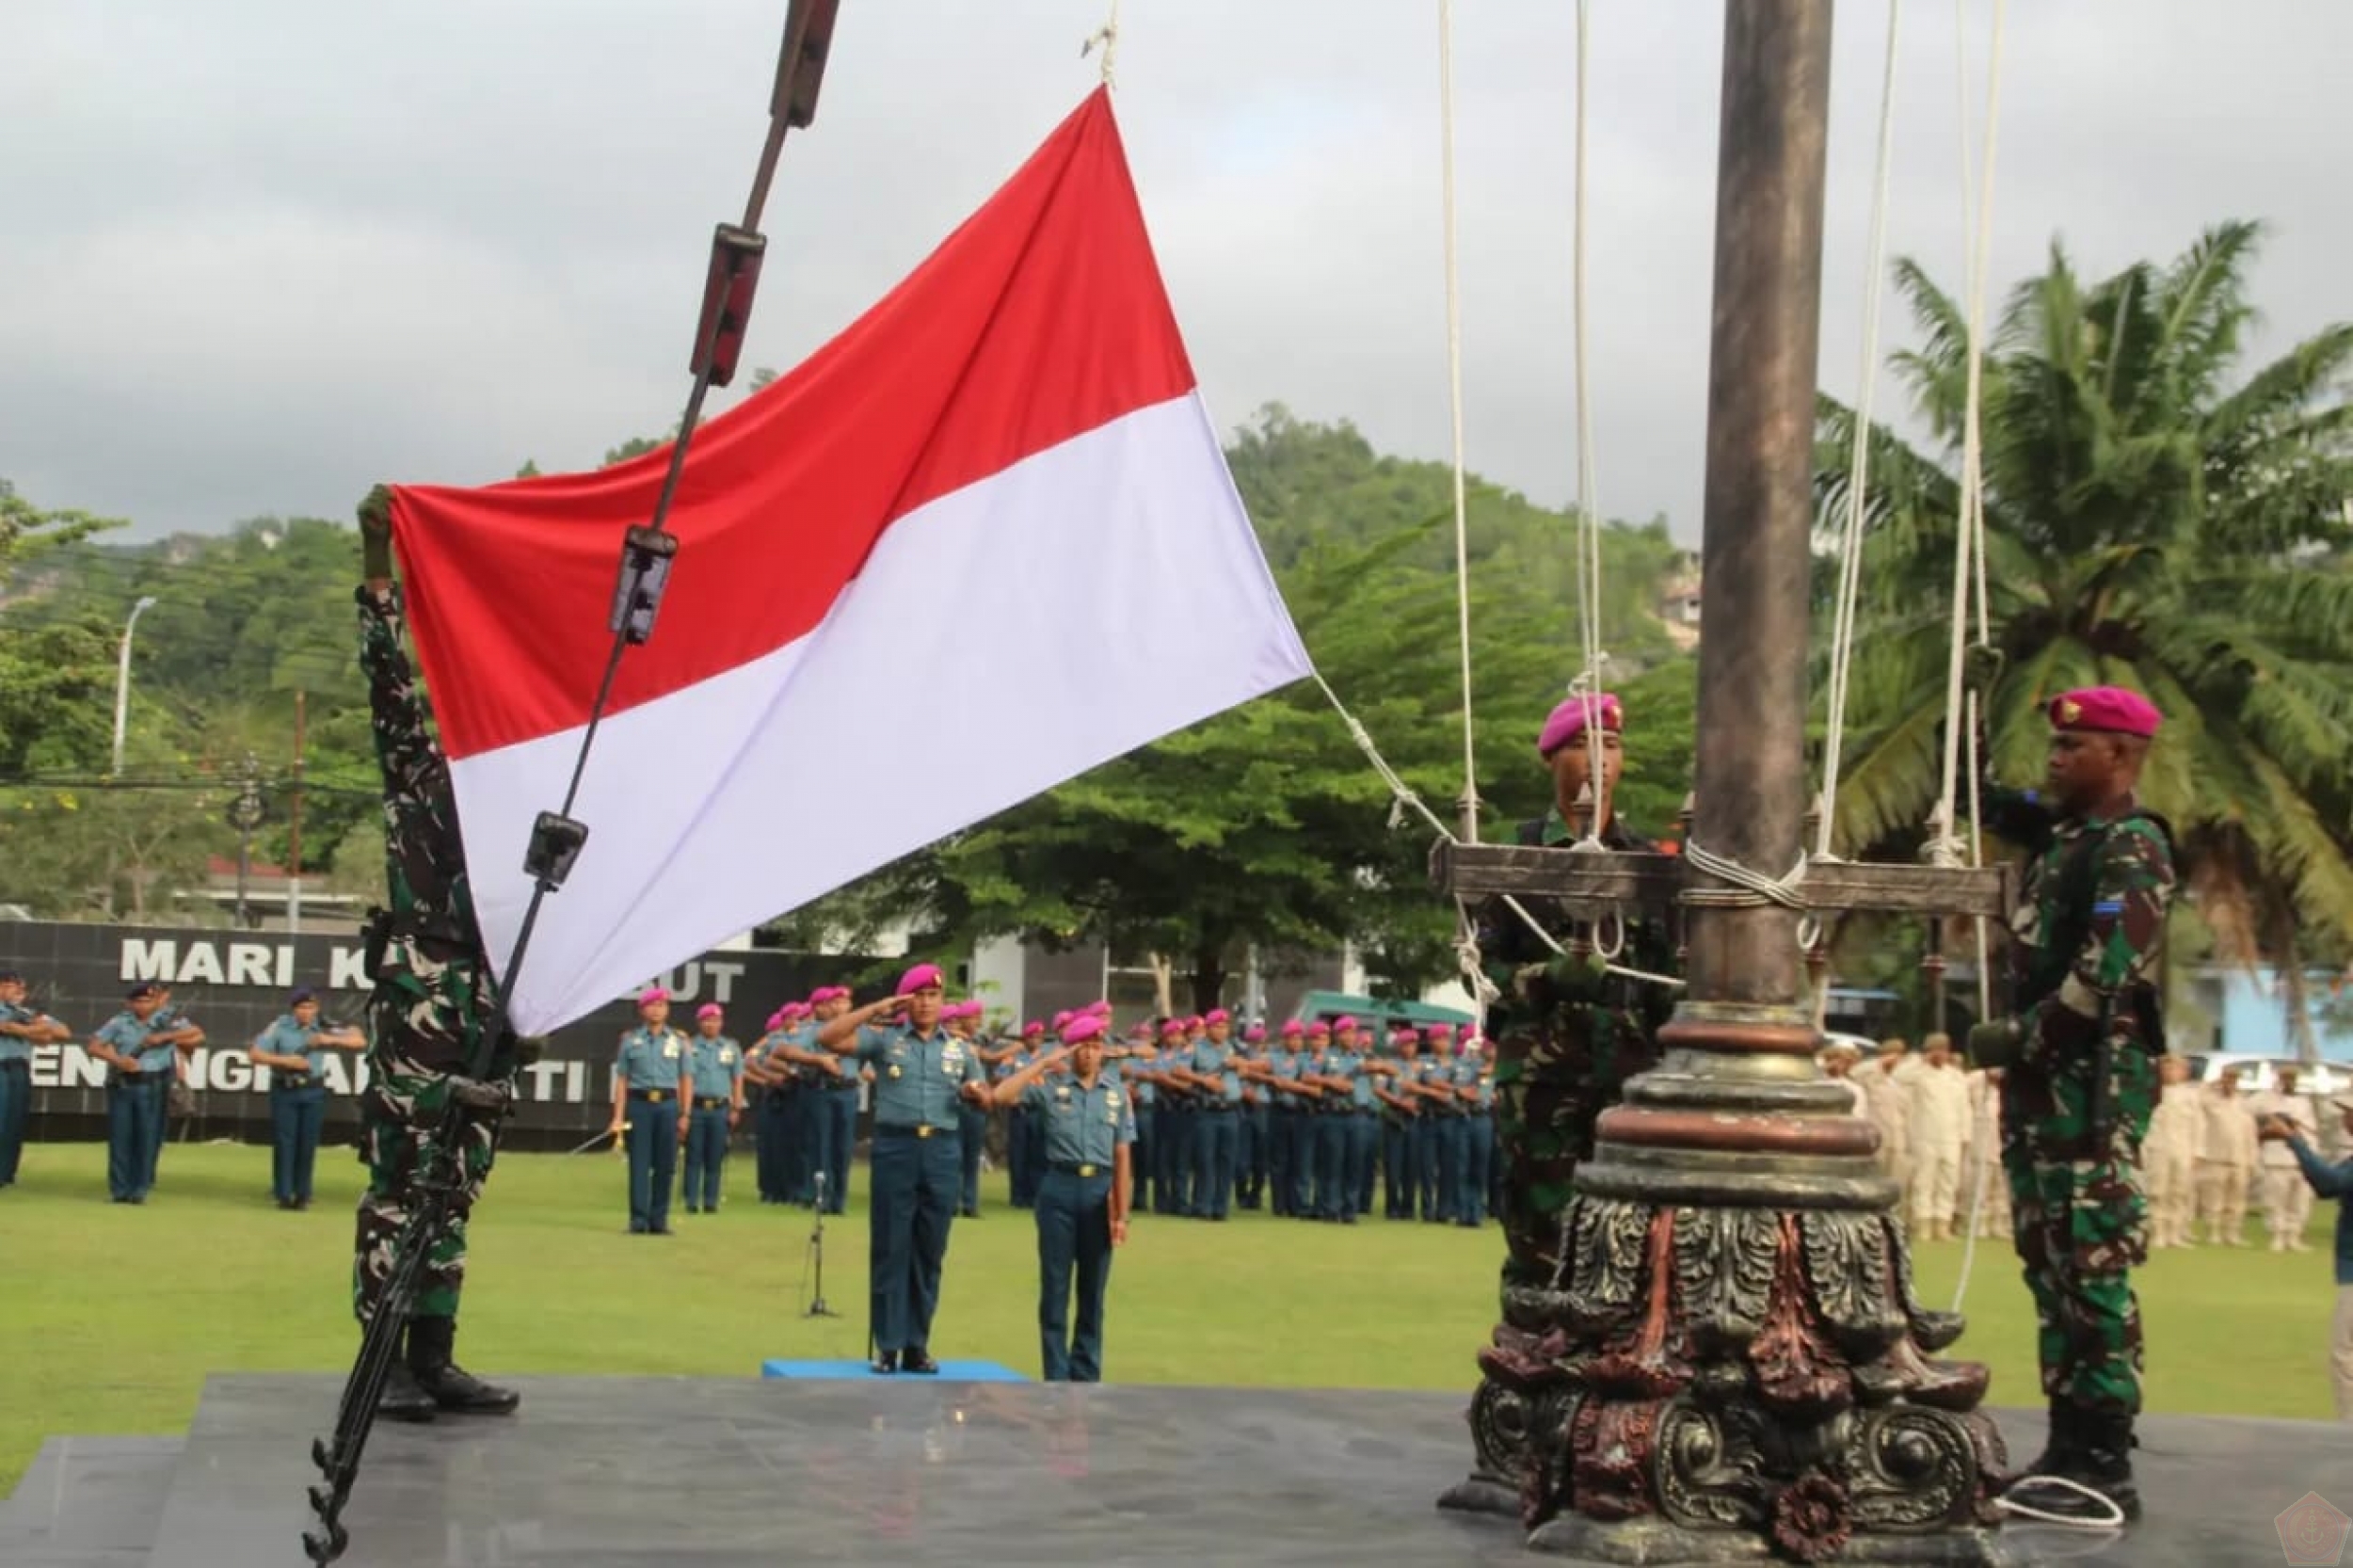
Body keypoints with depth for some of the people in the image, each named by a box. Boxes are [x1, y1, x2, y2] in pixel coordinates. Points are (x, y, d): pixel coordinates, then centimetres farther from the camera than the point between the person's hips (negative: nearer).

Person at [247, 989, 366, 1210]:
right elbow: (256, 1054, -7)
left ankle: (302, 1194, 11)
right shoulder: (279, 1028, -3)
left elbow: (360, 1042, 0)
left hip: (313, 1092, 2)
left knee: (308, 1144, 3)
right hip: (284, 1091, -2)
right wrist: (285, 1060, -18)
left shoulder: (324, 1030, 3)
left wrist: (331, 1040, -15)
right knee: (284, 1142, -2)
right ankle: (284, 1194, 5)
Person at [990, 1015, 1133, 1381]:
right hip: (1059, 1187, -2)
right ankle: (1057, 1379, 7)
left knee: (1093, 1289, 8)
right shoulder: (1050, 1088, 1)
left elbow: (1123, 1158, 4)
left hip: (1100, 1190, 2)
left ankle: (1085, 1376, 16)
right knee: (1055, 1287, 2)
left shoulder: (1117, 1094, 7)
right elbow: (1000, 1095, -13)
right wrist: (1043, 1062, -9)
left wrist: (1122, 1213, -2)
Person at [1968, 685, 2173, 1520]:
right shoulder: (2064, 830, 15)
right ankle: (2069, 1447, 17)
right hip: (2042, 1082, 10)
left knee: (2092, 1271, -9)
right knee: (2050, 1268, 11)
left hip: (2095, 1083, -10)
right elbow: (1989, 804, 30)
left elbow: (2106, 973, -22)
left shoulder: (2131, 846, -12)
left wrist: (2018, 1036, -16)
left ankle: (2105, 1468, -8)